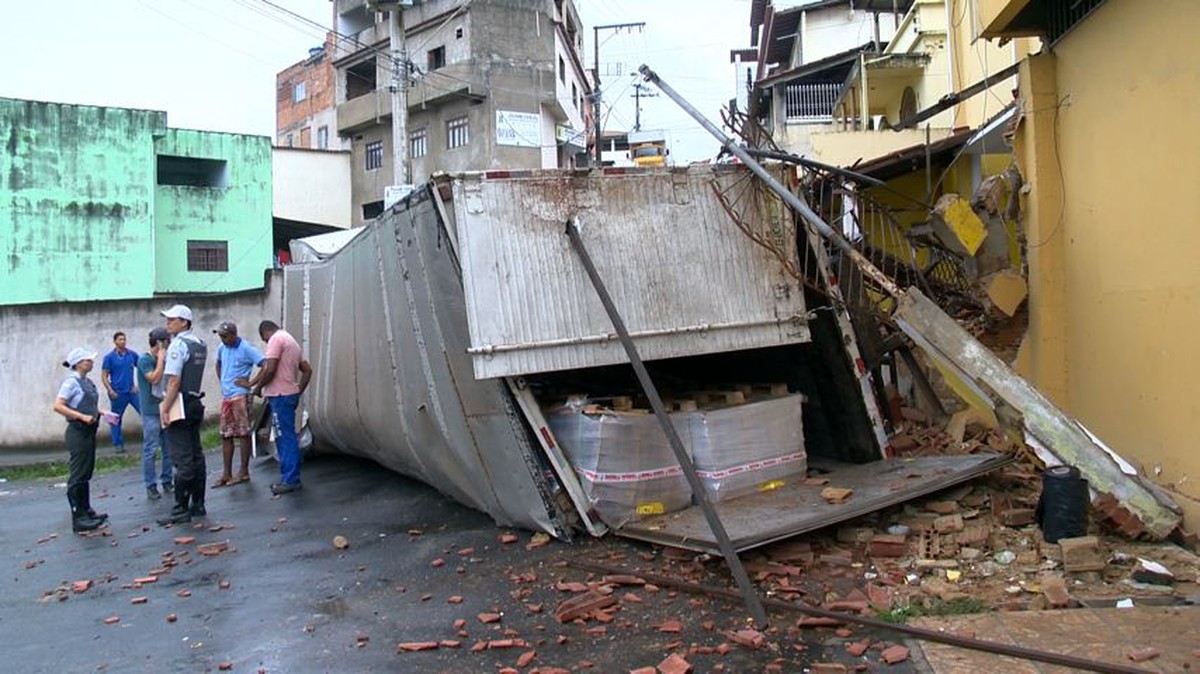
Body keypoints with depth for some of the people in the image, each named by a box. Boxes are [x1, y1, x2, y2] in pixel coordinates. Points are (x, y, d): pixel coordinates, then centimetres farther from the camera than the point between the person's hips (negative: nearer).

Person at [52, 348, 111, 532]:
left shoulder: (88, 382, 11)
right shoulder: (71, 381, -13)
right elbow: (58, 406, -21)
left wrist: (102, 413, 8)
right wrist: (82, 417, -24)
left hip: (89, 432, 9)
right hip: (77, 433, -9)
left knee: (86, 475, 16)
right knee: (77, 476, -4)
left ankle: (86, 511, 26)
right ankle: (77, 519, -1)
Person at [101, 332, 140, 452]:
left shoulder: (132, 354, 3)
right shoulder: (109, 357, -2)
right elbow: (104, 376, -2)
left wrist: (138, 385, 1)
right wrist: (110, 390, -12)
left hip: (132, 391, 2)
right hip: (118, 393, -2)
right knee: (116, 419, 7)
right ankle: (118, 444, 18)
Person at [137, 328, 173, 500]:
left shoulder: (163, 359, 11)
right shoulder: (144, 359, -8)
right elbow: (154, 378, -20)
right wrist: (161, 358, -15)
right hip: (151, 412, -7)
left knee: (169, 448, 9)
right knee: (150, 450, -1)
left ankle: (167, 481, 18)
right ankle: (151, 486, 5)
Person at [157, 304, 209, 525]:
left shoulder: (178, 344, -14)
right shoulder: (200, 344, 12)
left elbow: (174, 381, -18)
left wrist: (165, 409, -16)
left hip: (180, 405, -9)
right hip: (196, 403, 9)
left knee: (182, 459, -6)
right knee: (196, 455, 11)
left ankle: (181, 510, -2)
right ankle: (198, 505, 17)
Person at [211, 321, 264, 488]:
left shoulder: (247, 348, -13)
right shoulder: (222, 348, 9)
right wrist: (222, 382, 18)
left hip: (240, 397, -7)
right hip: (226, 397, 8)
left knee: (243, 434, -1)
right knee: (225, 436, 9)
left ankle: (244, 472, 7)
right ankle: (227, 474, 16)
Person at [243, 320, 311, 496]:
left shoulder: (276, 339, -8)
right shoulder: (292, 341, 22)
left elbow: (269, 369, -18)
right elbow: (307, 370, 21)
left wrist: (258, 387, -5)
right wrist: (299, 390, 17)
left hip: (280, 396, -10)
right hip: (290, 394, 10)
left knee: (286, 438, -7)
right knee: (284, 437, 15)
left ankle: (291, 480, -5)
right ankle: (288, 477, 19)